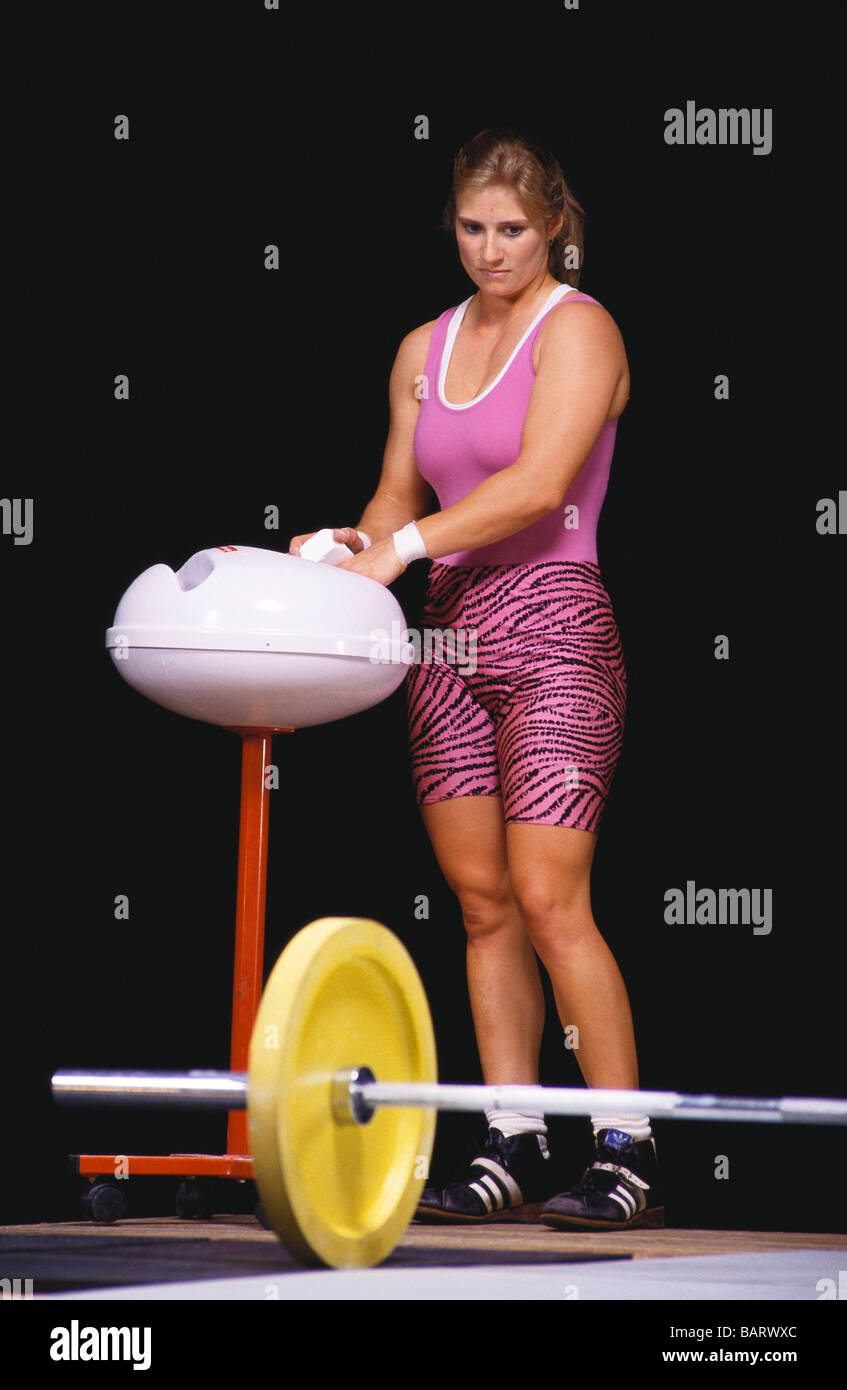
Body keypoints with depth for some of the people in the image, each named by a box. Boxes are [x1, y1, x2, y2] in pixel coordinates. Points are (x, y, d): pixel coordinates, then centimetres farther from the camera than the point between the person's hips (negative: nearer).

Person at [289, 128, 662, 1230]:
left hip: (553, 627, -6)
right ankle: (512, 1149, 9)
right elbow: (401, 495, 18)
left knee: (547, 897, -13)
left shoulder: (577, 330, -4)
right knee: (483, 903, 5)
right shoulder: (424, 351, 16)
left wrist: (406, 546, -22)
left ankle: (628, 1153, -9)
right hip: (450, 638, 6)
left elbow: (539, 484, -17)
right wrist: (359, 543, -4)